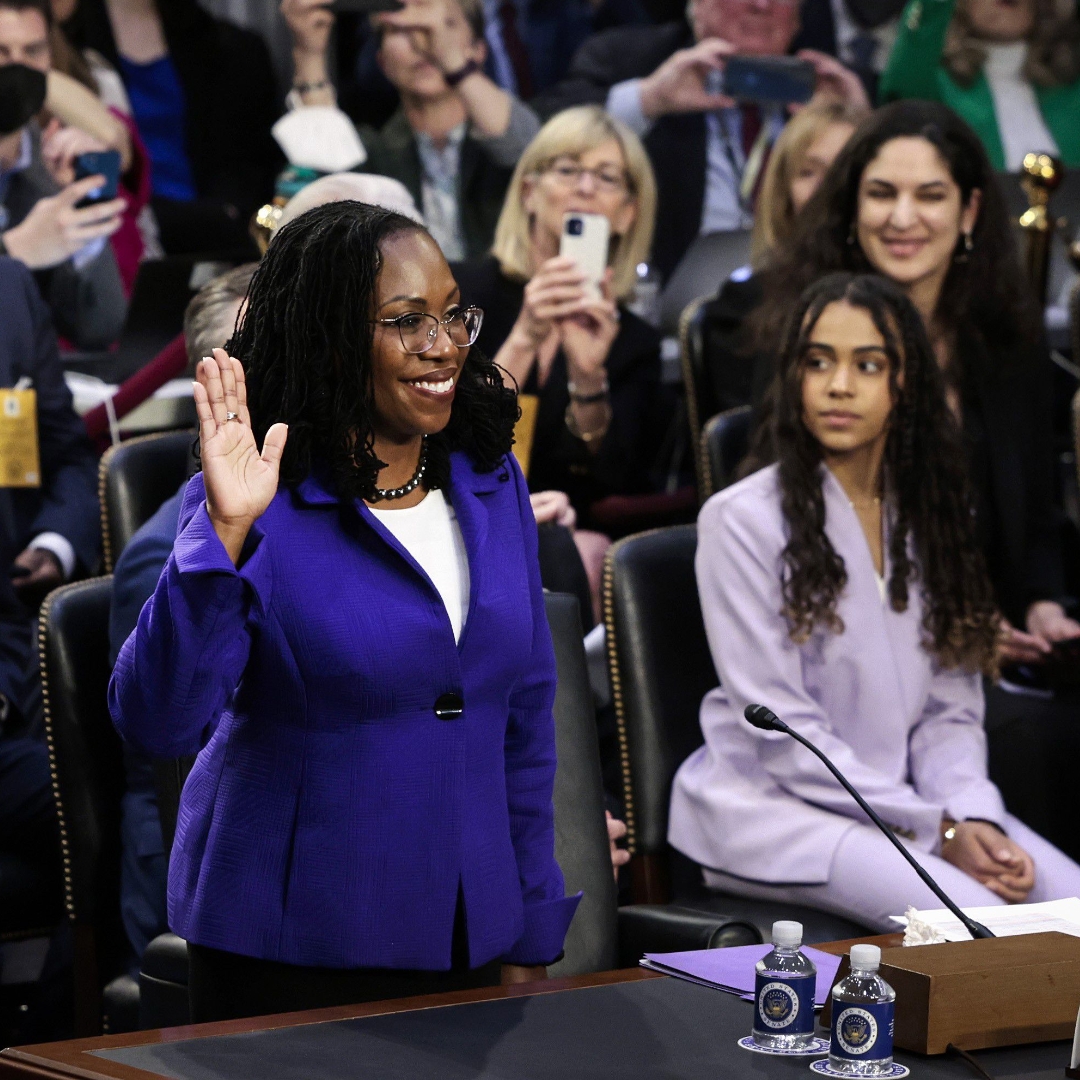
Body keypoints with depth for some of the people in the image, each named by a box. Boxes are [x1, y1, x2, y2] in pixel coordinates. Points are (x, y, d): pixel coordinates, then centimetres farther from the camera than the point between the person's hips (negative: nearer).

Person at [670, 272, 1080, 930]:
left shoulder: (930, 516, 11)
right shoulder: (744, 521, -7)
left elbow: (951, 704, 10)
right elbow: (780, 731, -12)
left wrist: (971, 815, -11)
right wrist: (937, 831, -15)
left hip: (910, 797, 6)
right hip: (771, 807, -5)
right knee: (974, 919, -29)